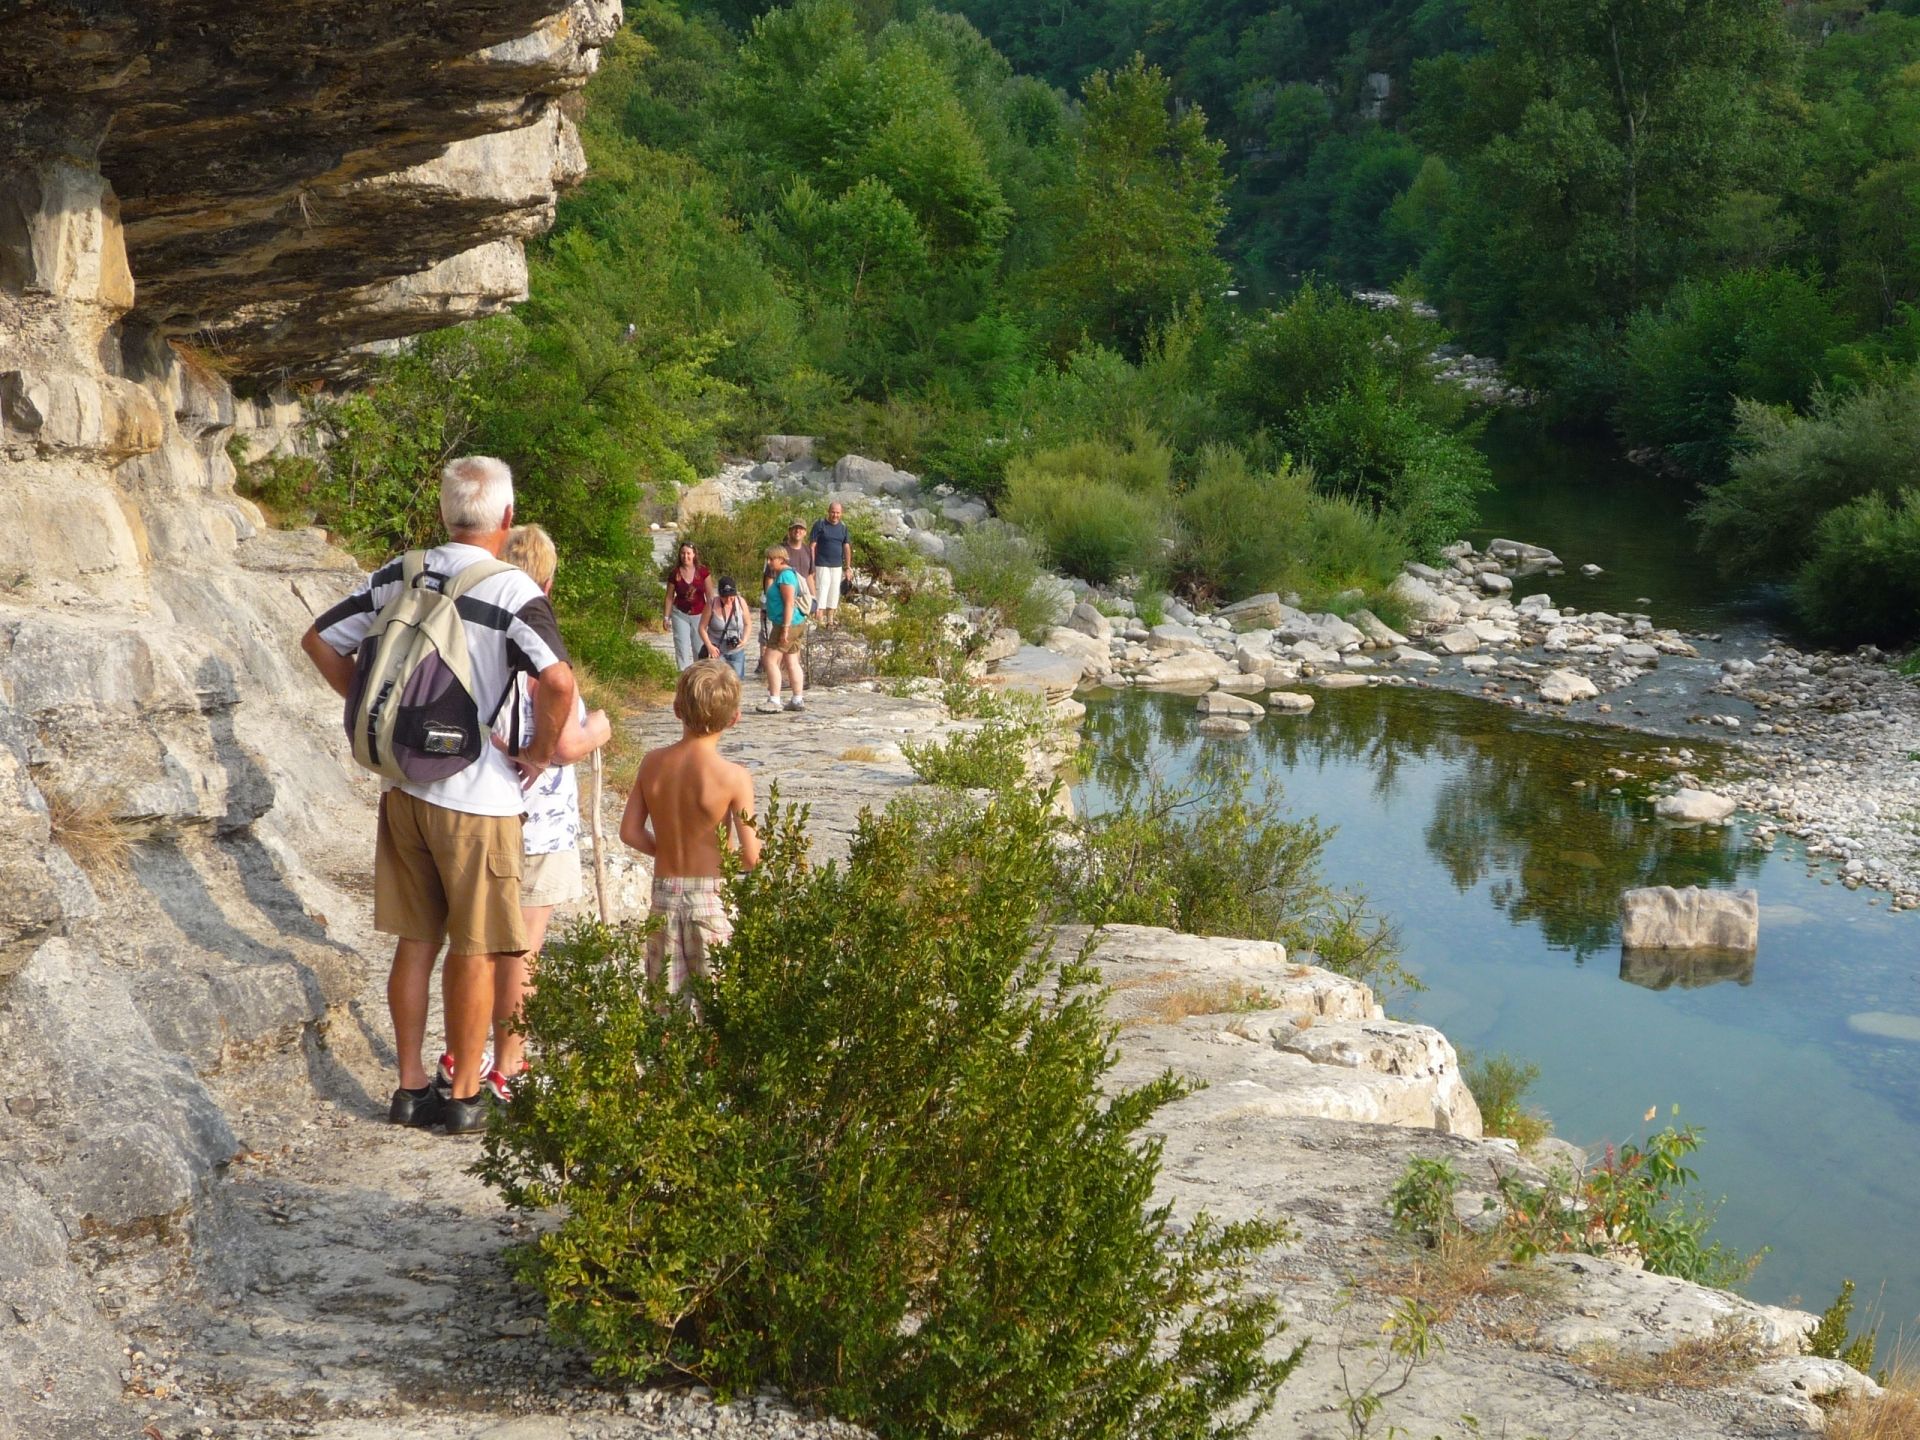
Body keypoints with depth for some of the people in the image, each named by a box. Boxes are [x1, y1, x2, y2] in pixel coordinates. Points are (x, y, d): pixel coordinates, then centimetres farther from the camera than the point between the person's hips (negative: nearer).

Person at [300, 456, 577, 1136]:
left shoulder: (399, 575, 3)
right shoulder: (513, 591, -15)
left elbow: (319, 641, 10)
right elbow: (558, 682, -30)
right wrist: (540, 750, -14)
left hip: (404, 787, 5)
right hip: (477, 799, -5)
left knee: (415, 943, 15)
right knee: (474, 951, 7)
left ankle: (411, 1087, 22)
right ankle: (466, 1096, 15)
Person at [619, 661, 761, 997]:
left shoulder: (652, 763, -1)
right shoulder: (735, 777, -14)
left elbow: (630, 832, 2)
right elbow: (751, 856, -15)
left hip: (665, 893, 4)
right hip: (713, 894, -4)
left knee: (665, 1000, 10)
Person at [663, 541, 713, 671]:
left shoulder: (702, 571, -5)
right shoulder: (674, 574, -5)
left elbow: (710, 595, 0)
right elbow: (669, 597, 3)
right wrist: (667, 617, 1)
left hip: (699, 615, 0)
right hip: (680, 614, 0)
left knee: (700, 648, 6)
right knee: (682, 647, -5)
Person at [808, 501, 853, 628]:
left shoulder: (843, 528, 8)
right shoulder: (820, 525, -6)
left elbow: (847, 548, 10)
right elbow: (812, 546, -7)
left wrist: (848, 567, 6)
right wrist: (812, 566, -11)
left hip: (837, 566, 5)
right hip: (822, 565, -5)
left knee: (834, 593, 10)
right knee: (821, 591, -9)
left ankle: (830, 620, 20)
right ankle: (819, 621, -10)